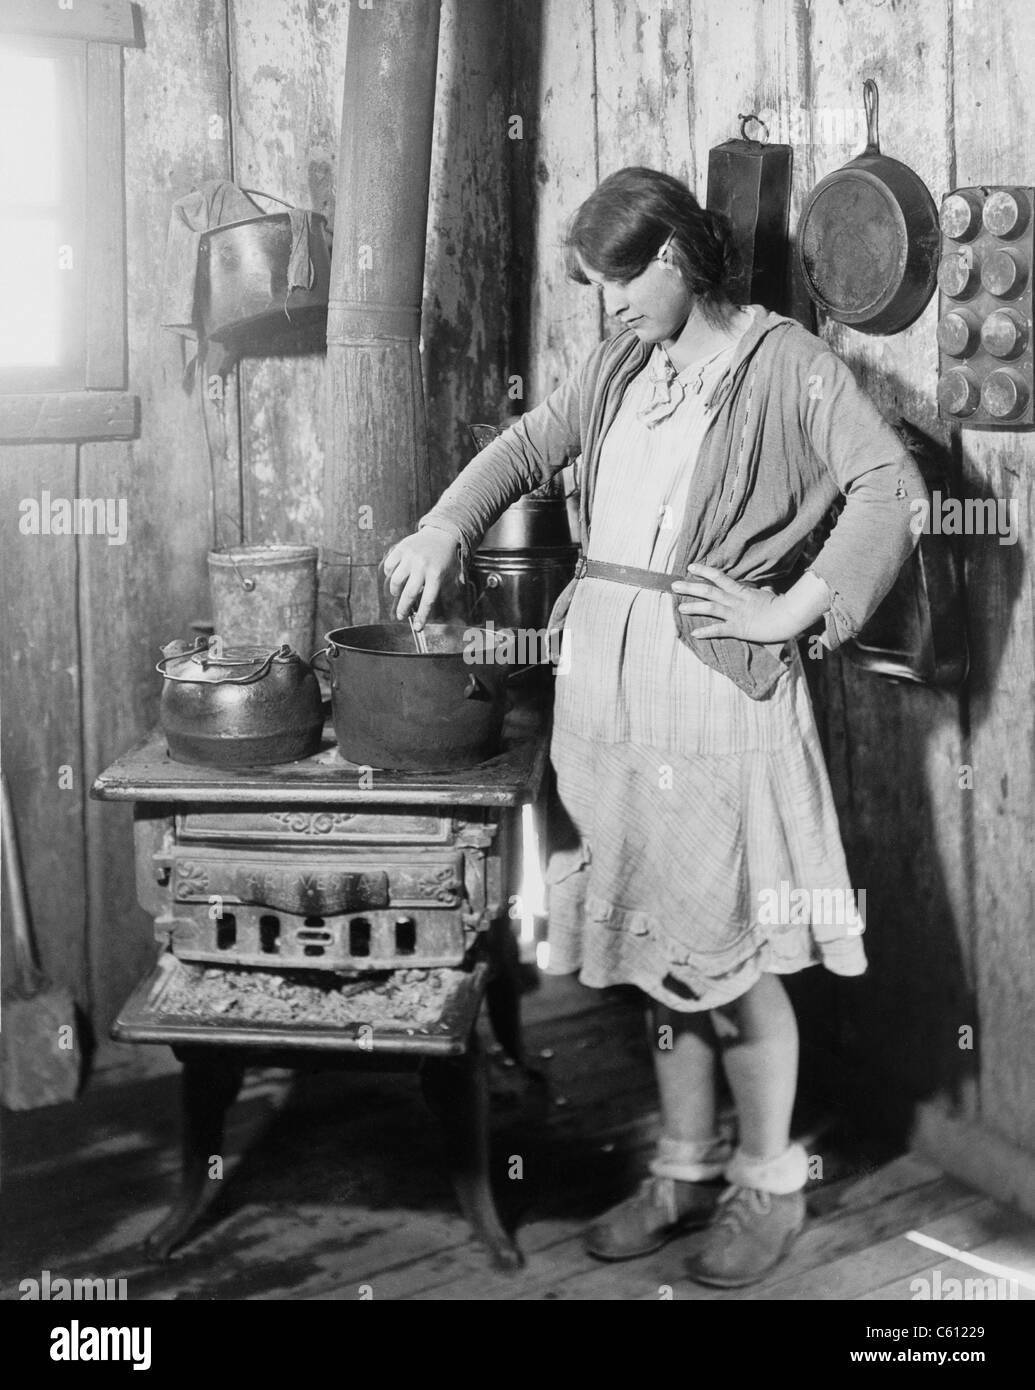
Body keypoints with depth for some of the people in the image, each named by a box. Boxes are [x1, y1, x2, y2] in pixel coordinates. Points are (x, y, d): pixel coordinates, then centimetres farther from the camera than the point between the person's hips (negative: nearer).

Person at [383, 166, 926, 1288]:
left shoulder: (784, 361, -4)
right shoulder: (619, 367, 15)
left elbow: (890, 486, -11)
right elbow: (528, 446, 23)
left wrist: (790, 611, -16)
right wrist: (445, 530, 7)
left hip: (713, 674, -6)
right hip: (603, 672, 6)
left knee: (729, 955, 0)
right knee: (651, 942, 13)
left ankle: (769, 1183, 20)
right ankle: (688, 1166, 29)